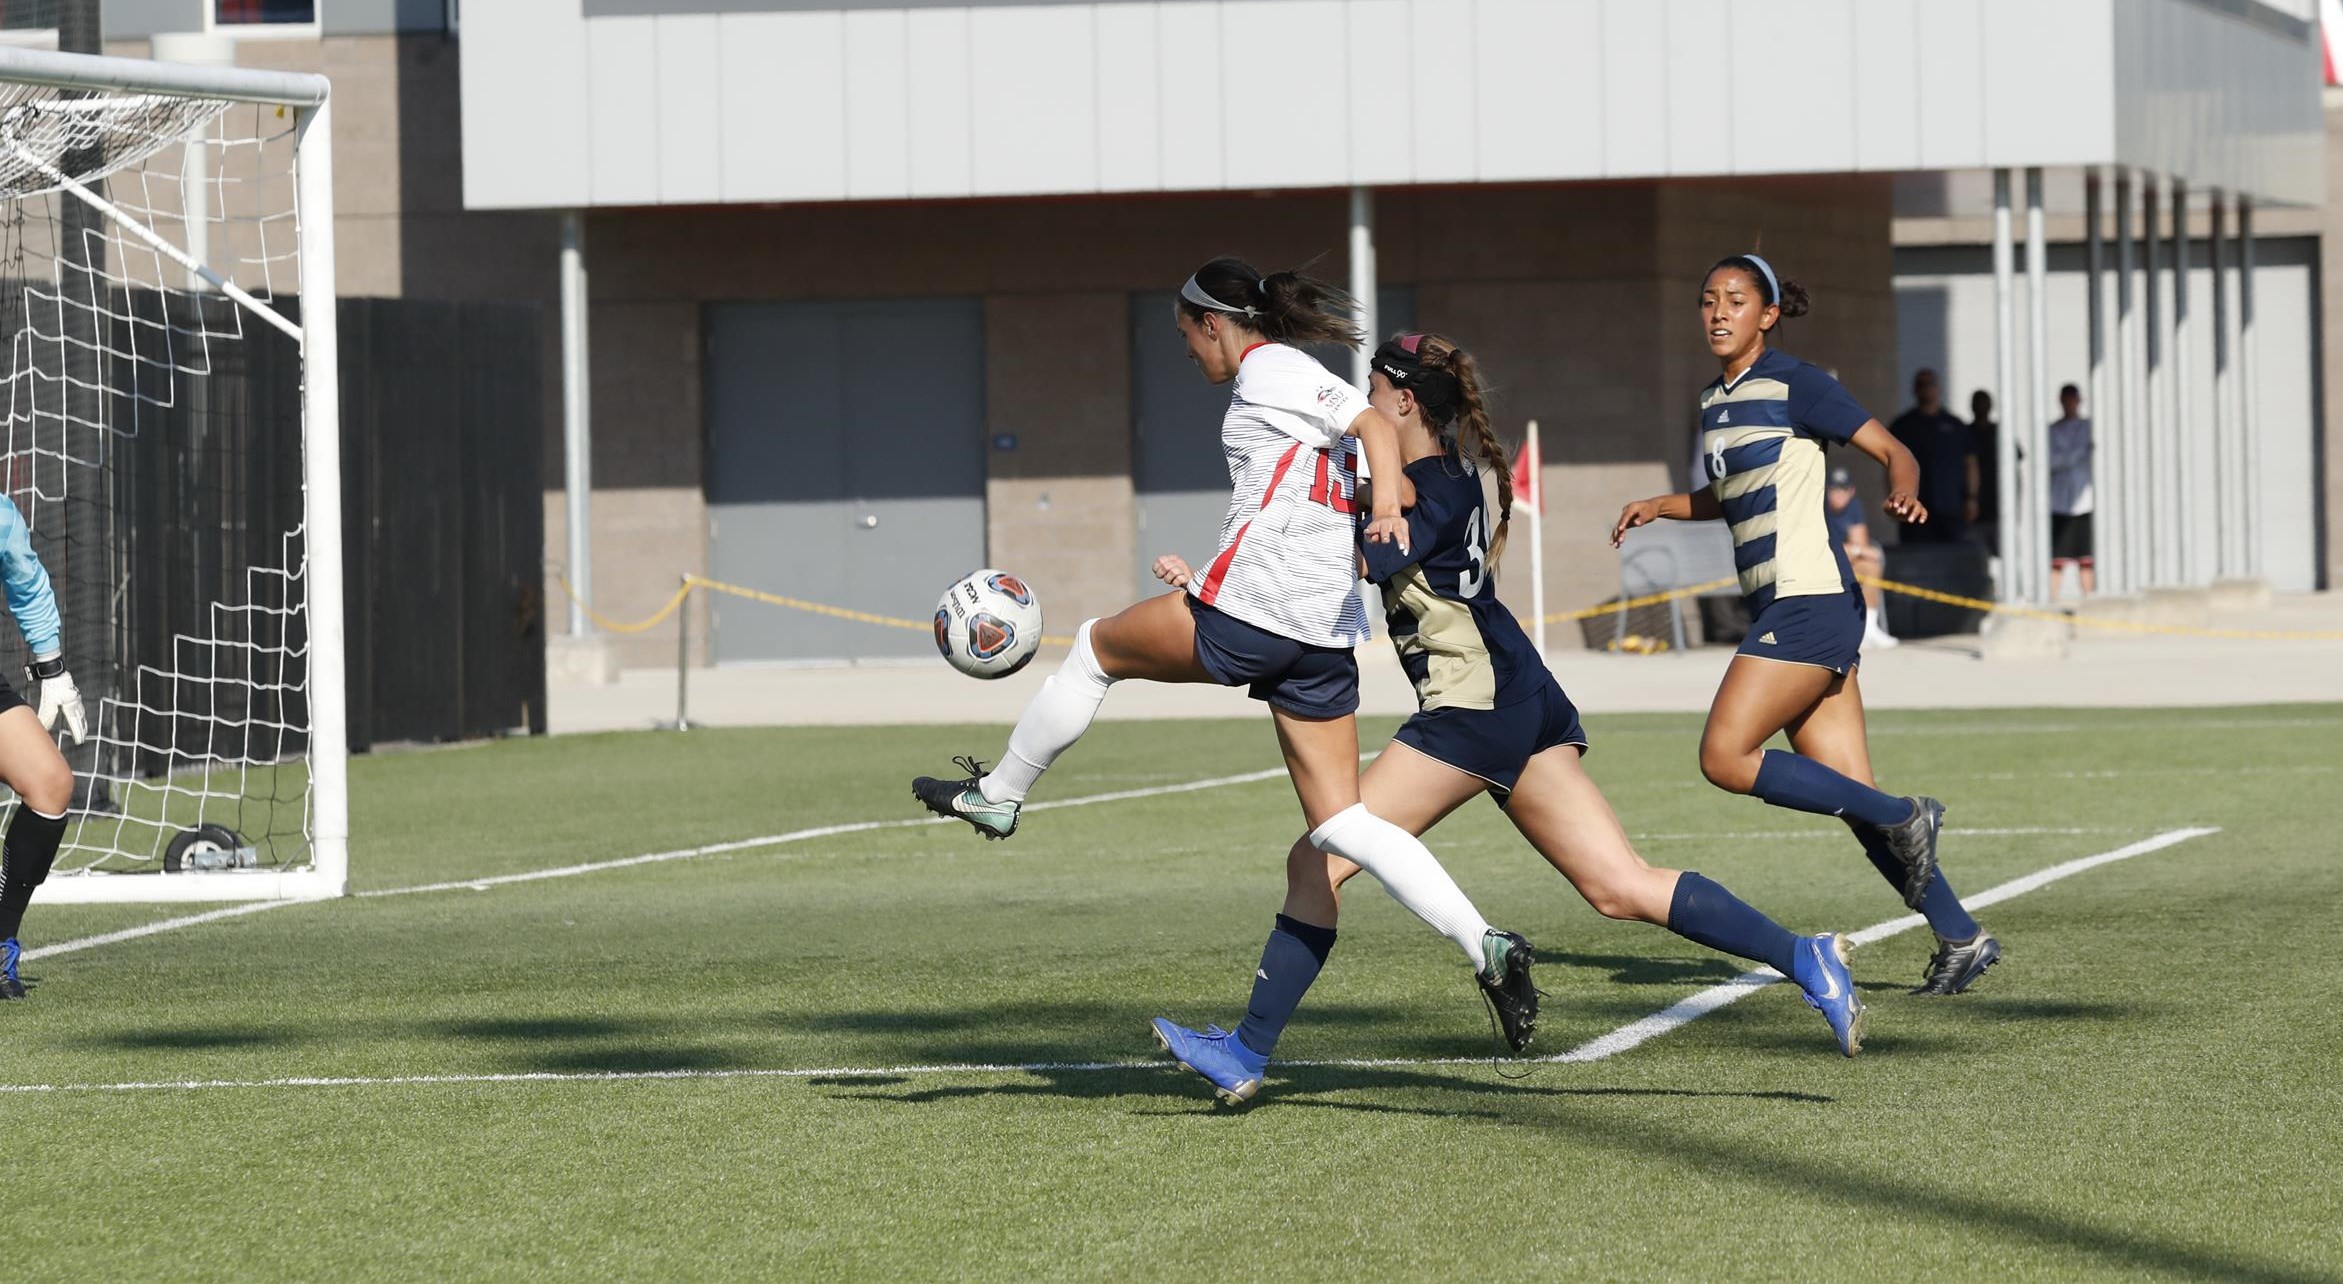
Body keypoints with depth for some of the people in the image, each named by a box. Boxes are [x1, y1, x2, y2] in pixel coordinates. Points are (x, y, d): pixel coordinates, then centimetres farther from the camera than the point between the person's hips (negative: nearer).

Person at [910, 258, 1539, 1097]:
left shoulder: (1269, 372, -2)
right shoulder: (1301, 383, 25)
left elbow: (1375, 424, -14)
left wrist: (1386, 502, -33)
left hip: (1251, 612, -9)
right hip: (1322, 636, 9)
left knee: (1098, 646, 15)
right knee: (1340, 825, 2)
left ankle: (998, 795, 29)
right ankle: (1484, 946, -12)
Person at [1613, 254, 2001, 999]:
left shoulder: (1794, 386, -7)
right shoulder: (1714, 402, 17)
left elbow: (1892, 449, -7)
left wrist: (1904, 493, -27)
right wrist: (1657, 507, 22)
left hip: (1811, 603, -8)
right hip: (1776, 609, 8)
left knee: (1725, 757, -15)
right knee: (1853, 796, 4)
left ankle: (1902, 820, -6)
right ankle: (1961, 939, 7)